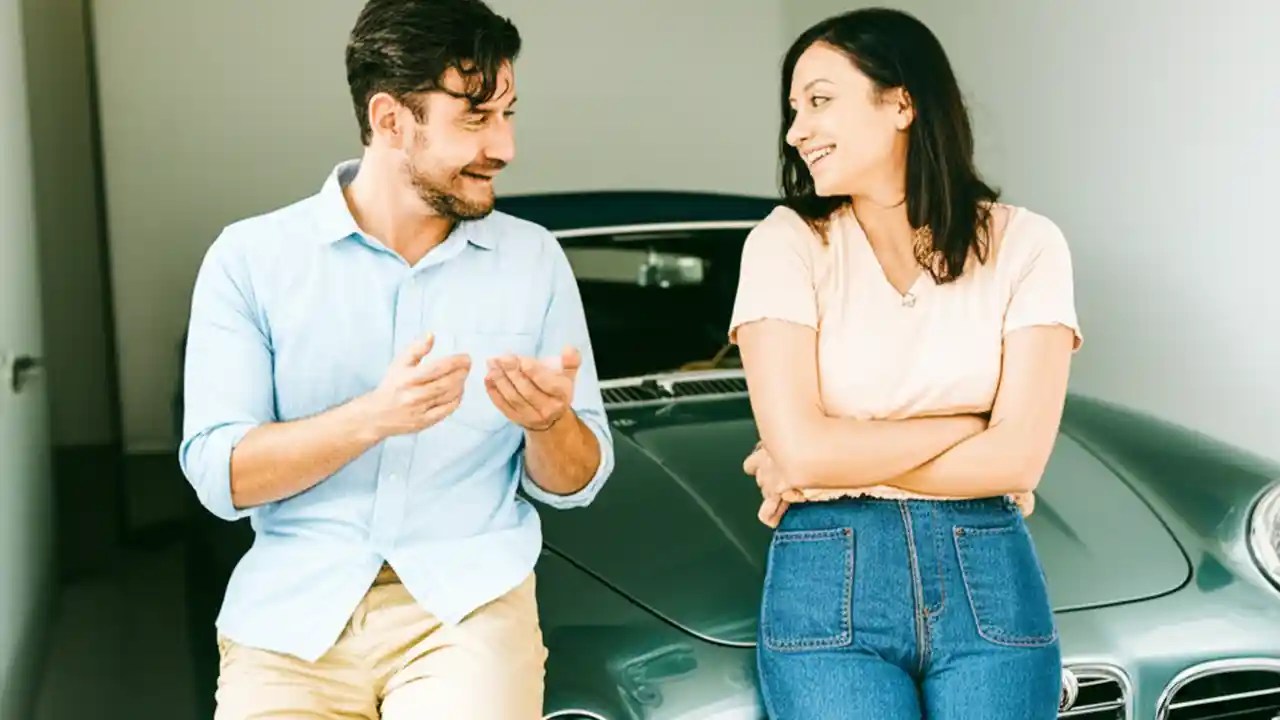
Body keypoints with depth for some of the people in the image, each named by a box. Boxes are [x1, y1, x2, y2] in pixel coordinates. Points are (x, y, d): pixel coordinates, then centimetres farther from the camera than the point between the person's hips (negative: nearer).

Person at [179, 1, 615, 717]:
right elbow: (218, 474, -7)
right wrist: (373, 417, -21)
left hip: (468, 601, 1)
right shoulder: (251, 256, 0)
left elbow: (575, 482, 6)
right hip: (293, 609, 0)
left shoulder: (535, 259, 5)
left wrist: (549, 420, -17)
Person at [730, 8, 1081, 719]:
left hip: (991, 583, 1)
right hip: (827, 581, -1)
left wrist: (842, 462, -10)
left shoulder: (1025, 243, -1)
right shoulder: (788, 242, -4)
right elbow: (799, 449, -13)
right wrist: (968, 423, -8)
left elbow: (1017, 459, -10)